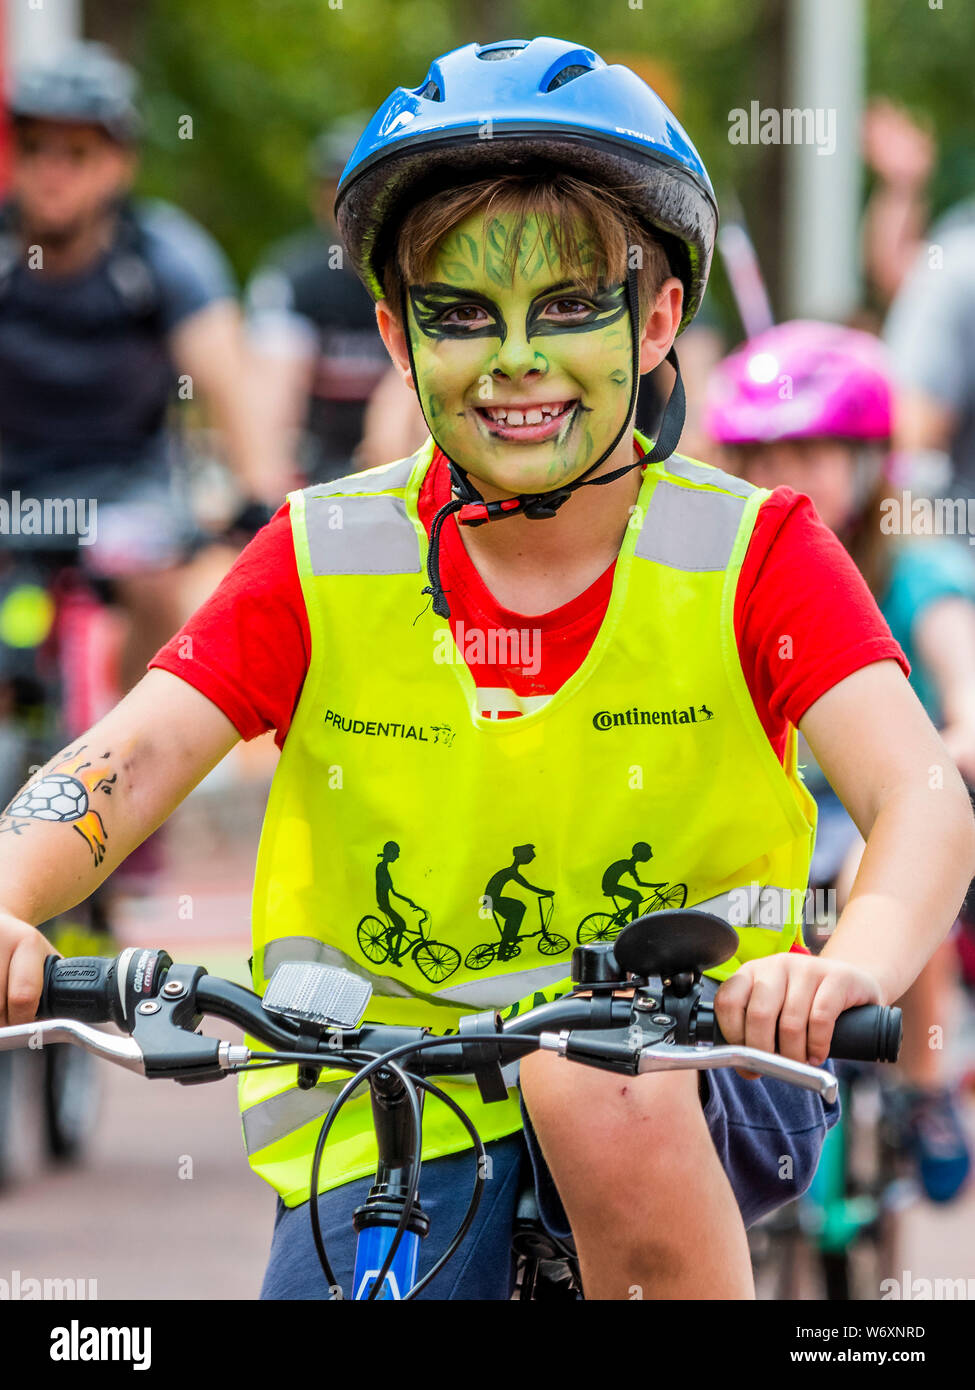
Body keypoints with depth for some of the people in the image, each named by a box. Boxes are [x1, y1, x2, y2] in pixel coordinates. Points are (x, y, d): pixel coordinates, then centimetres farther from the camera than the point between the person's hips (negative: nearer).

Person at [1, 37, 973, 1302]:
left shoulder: (753, 558, -8)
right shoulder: (325, 563, -3)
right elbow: (132, 757, -14)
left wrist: (855, 965, -44)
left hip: (690, 1096, -2)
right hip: (389, 1116, 2)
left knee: (595, 1085, -34)